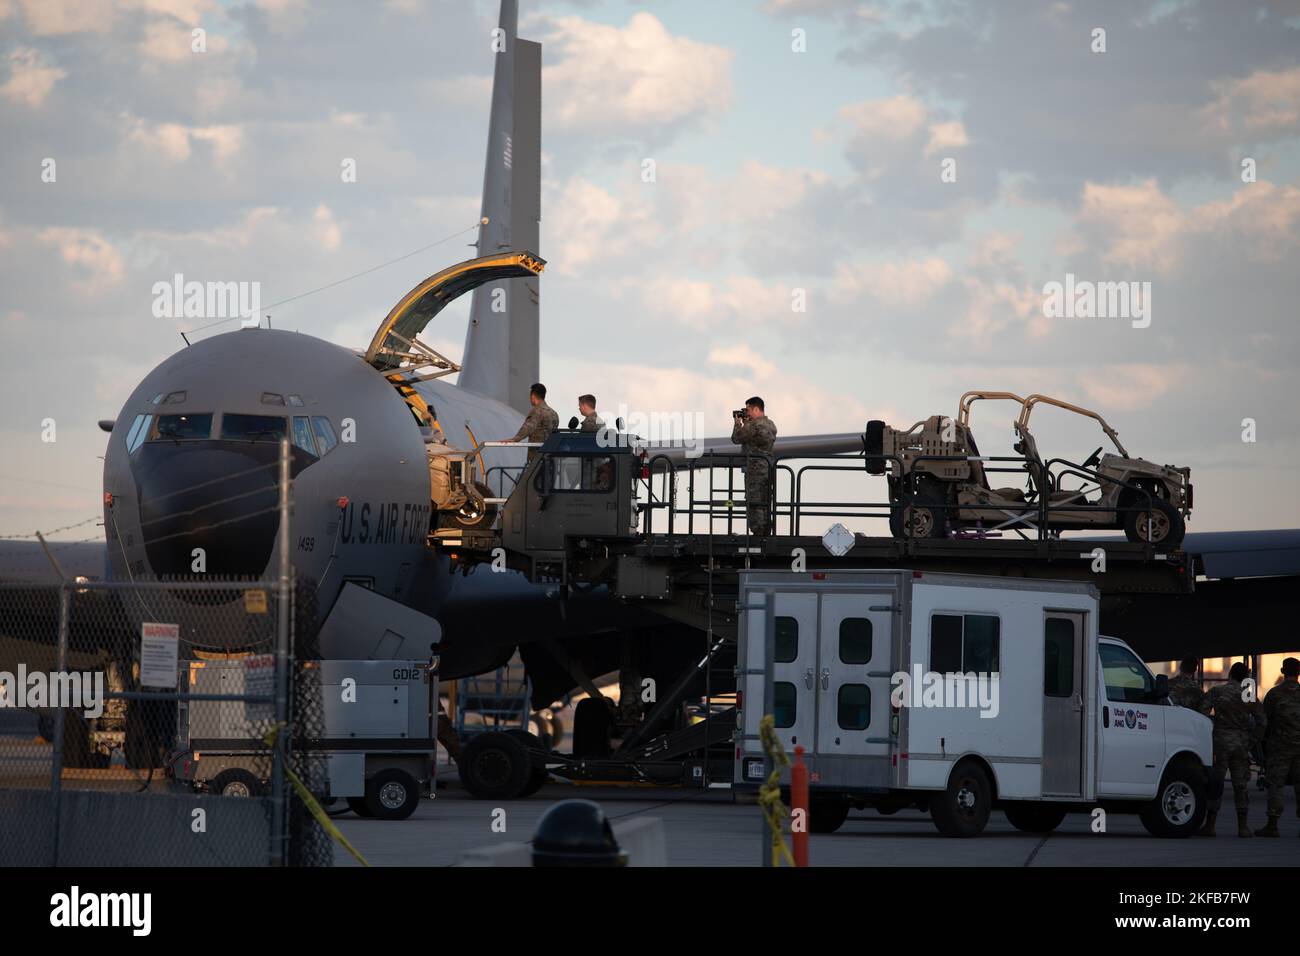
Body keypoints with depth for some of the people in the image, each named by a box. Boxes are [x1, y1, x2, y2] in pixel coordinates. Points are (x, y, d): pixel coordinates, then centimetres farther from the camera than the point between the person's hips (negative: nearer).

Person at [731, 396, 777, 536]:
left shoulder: (754, 425, -15)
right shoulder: (770, 425, 13)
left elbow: (736, 438, -5)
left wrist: (738, 424, 11)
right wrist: (745, 423, 19)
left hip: (755, 467, -9)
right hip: (768, 466, 9)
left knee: (754, 503, -7)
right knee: (765, 502, 13)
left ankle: (757, 532, -10)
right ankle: (765, 532, 16)